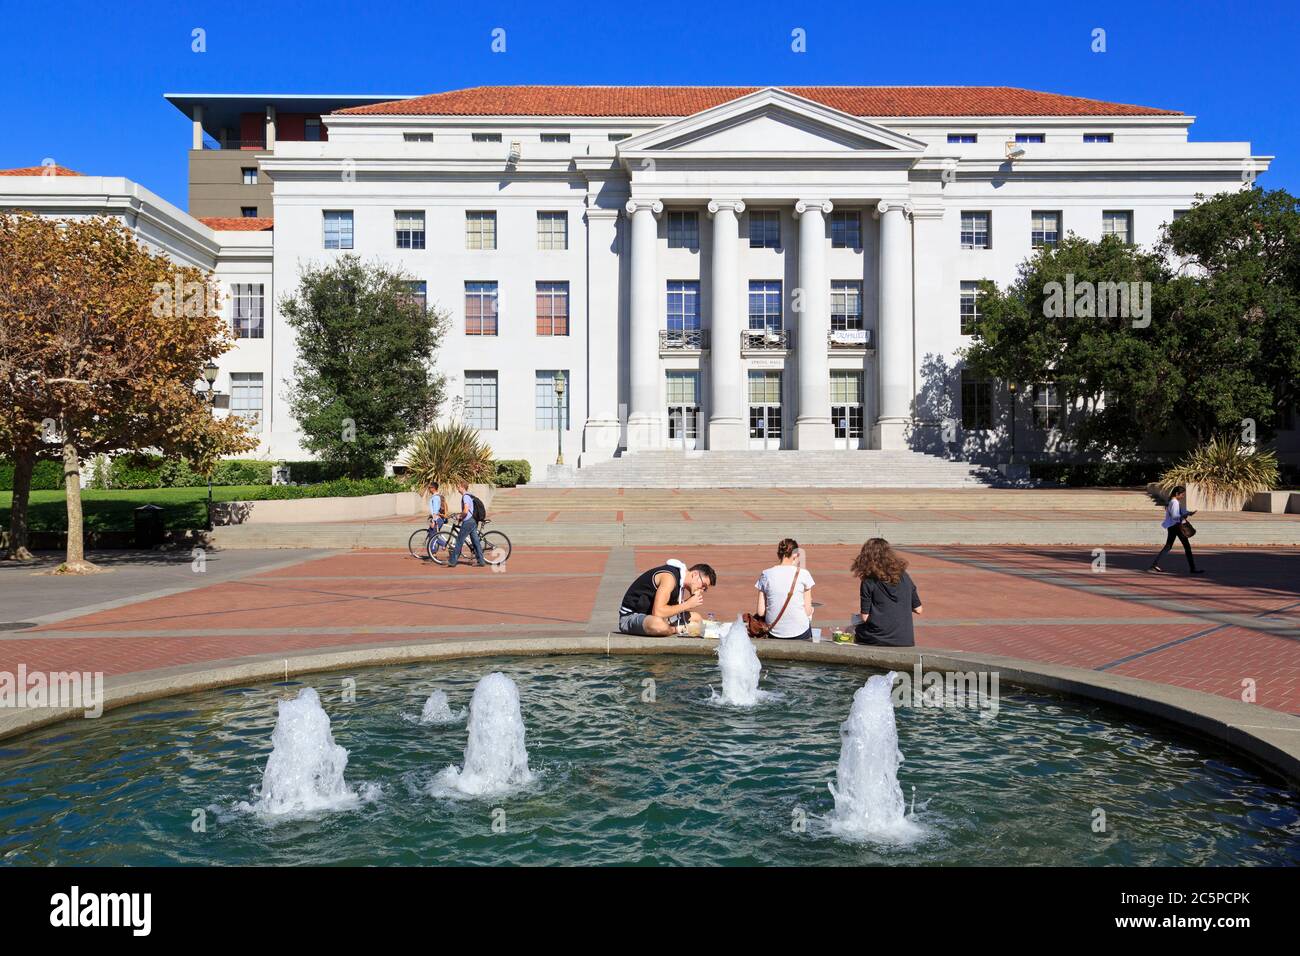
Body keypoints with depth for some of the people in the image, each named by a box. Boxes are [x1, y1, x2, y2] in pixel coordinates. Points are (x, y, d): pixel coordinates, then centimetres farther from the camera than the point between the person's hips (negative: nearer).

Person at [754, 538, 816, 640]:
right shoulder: (803, 574, -7)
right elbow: (808, 611, -3)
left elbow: (761, 612, -2)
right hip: (800, 634, -2)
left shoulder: (766, 575, -1)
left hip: (774, 633, 2)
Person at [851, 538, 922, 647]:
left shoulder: (868, 582, -5)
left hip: (877, 639, -4)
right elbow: (918, 609, 8)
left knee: (856, 631, 25)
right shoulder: (904, 576, 5)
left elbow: (865, 617, -6)